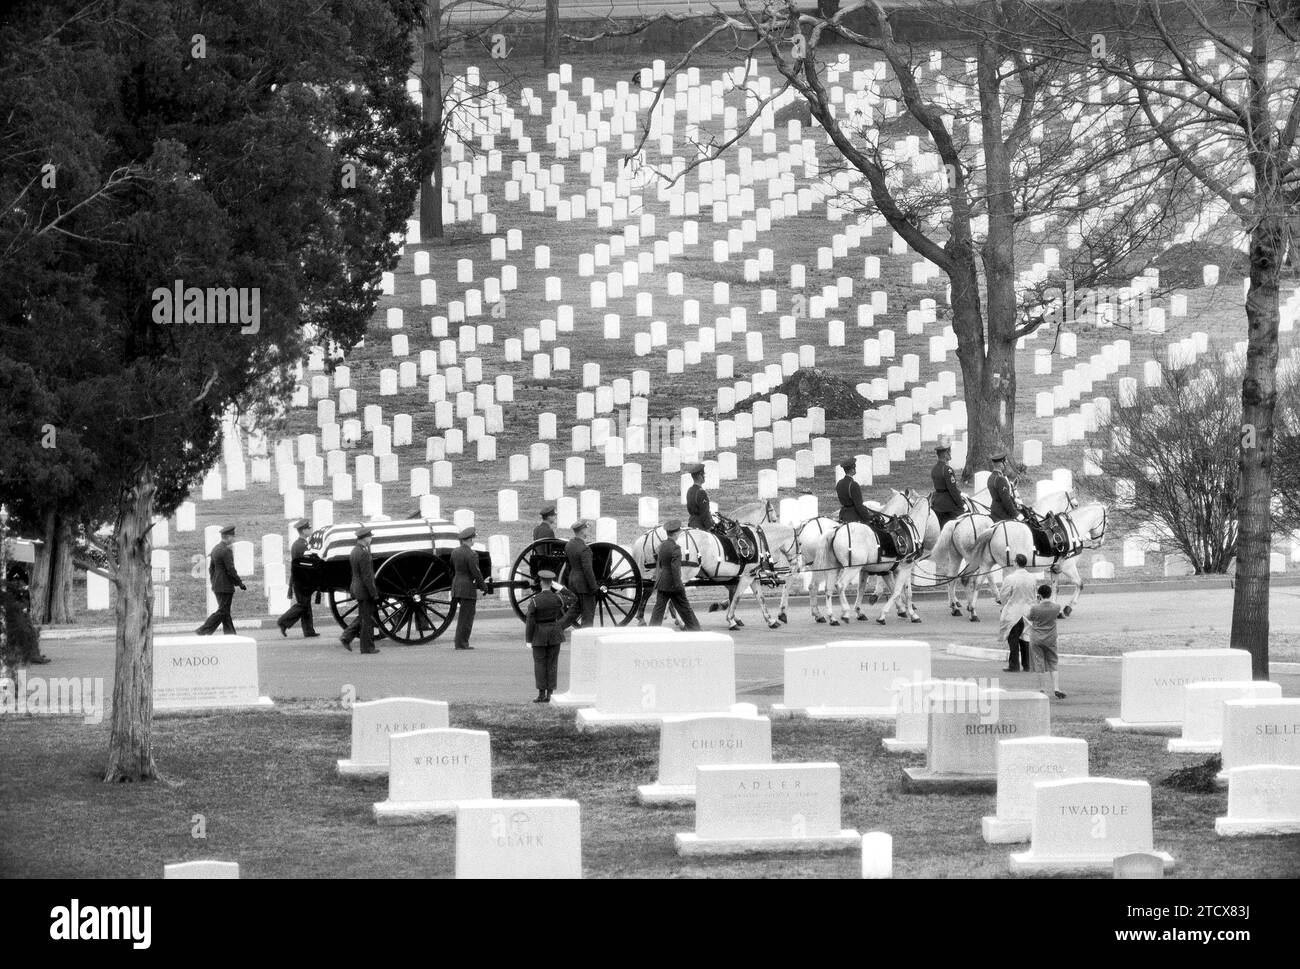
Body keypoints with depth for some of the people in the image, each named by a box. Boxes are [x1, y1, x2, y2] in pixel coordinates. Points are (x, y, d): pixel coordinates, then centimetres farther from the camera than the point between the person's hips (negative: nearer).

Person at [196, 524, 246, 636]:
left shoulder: (215, 549, 11)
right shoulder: (226, 551, -17)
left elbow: (211, 568, 17)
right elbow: (231, 570, -18)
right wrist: (240, 584, -9)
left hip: (217, 585, 9)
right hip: (225, 586, -9)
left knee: (225, 612, 11)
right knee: (222, 612, -5)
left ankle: (229, 635, 13)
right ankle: (202, 632, -9)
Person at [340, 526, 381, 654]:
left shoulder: (354, 551, 8)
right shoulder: (363, 553, -22)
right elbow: (367, 577, -22)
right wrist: (374, 594, -17)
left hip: (355, 588, 9)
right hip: (365, 590, -9)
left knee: (363, 616, 21)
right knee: (367, 619, 2)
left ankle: (346, 637, 13)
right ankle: (367, 648, 9)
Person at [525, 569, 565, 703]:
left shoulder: (534, 601, -13)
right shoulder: (557, 598, -5)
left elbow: (530, 622, -11)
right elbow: (561, 617, 5)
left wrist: (528, 639, -3)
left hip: (539, 635, -3)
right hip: (555, 634, 3)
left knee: (539, 663, 5)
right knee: (552, 664, 7)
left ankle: (541, 694, 2)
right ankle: (550, 694, 5)